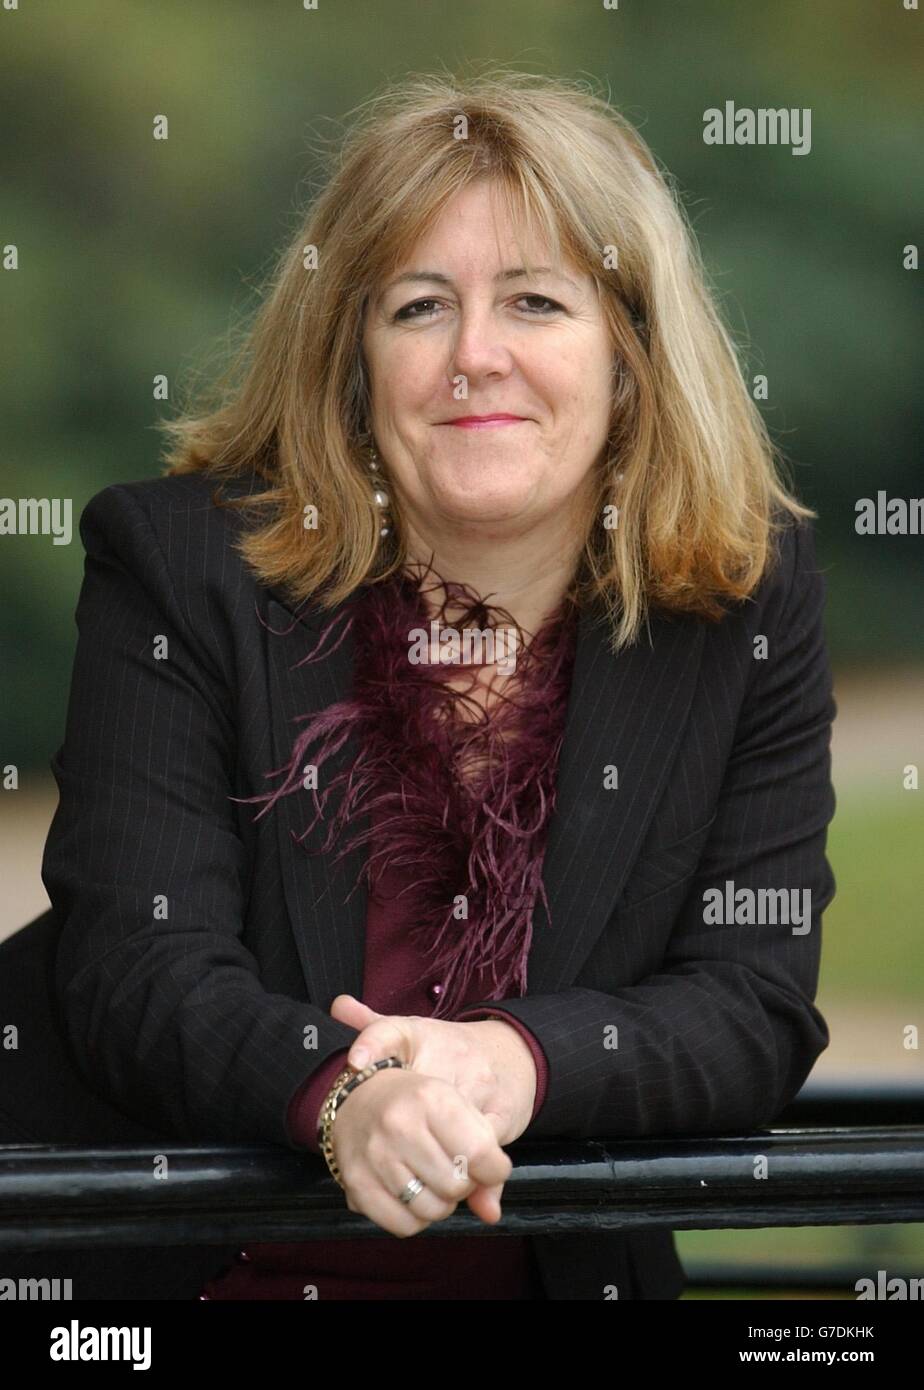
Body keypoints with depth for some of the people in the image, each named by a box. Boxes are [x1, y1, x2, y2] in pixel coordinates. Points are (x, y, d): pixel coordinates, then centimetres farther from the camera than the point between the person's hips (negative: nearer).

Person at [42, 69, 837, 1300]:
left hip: (584, 1265, 2)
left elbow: (758, 1004, -2)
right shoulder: (179, 565, -1)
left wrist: (518, 1062, -21)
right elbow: (135, 969, -9)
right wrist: (335, 1094, -29)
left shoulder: (750, 602, 3)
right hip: (222, 1261, -1)